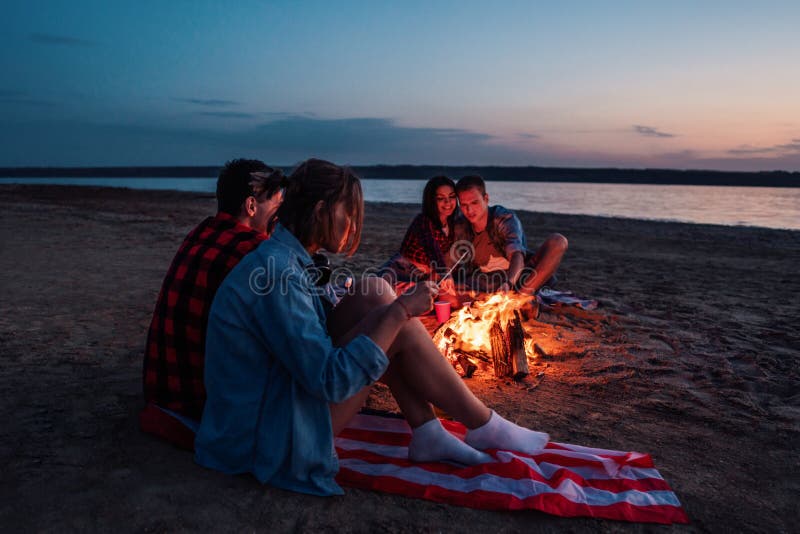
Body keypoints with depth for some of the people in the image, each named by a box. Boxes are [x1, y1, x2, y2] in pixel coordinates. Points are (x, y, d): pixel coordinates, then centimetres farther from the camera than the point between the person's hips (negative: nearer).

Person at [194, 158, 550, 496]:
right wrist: (399, 312, -23)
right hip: (269, 441, -9)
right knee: (398, 329, -15)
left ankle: (427, 435, 0)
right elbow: (330, 381, -28)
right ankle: (486, 430, 3)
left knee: (372, 295, -1)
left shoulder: (288, 259, 5)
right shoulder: (276, 272, -25)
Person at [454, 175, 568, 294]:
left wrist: (508, 283, -49)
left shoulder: (505, 218, -13)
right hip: (485, 290, 2)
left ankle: (522, 294, -34)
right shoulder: (460, 229, -1)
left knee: (557, 241, -24)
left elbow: (516, 255, -29)